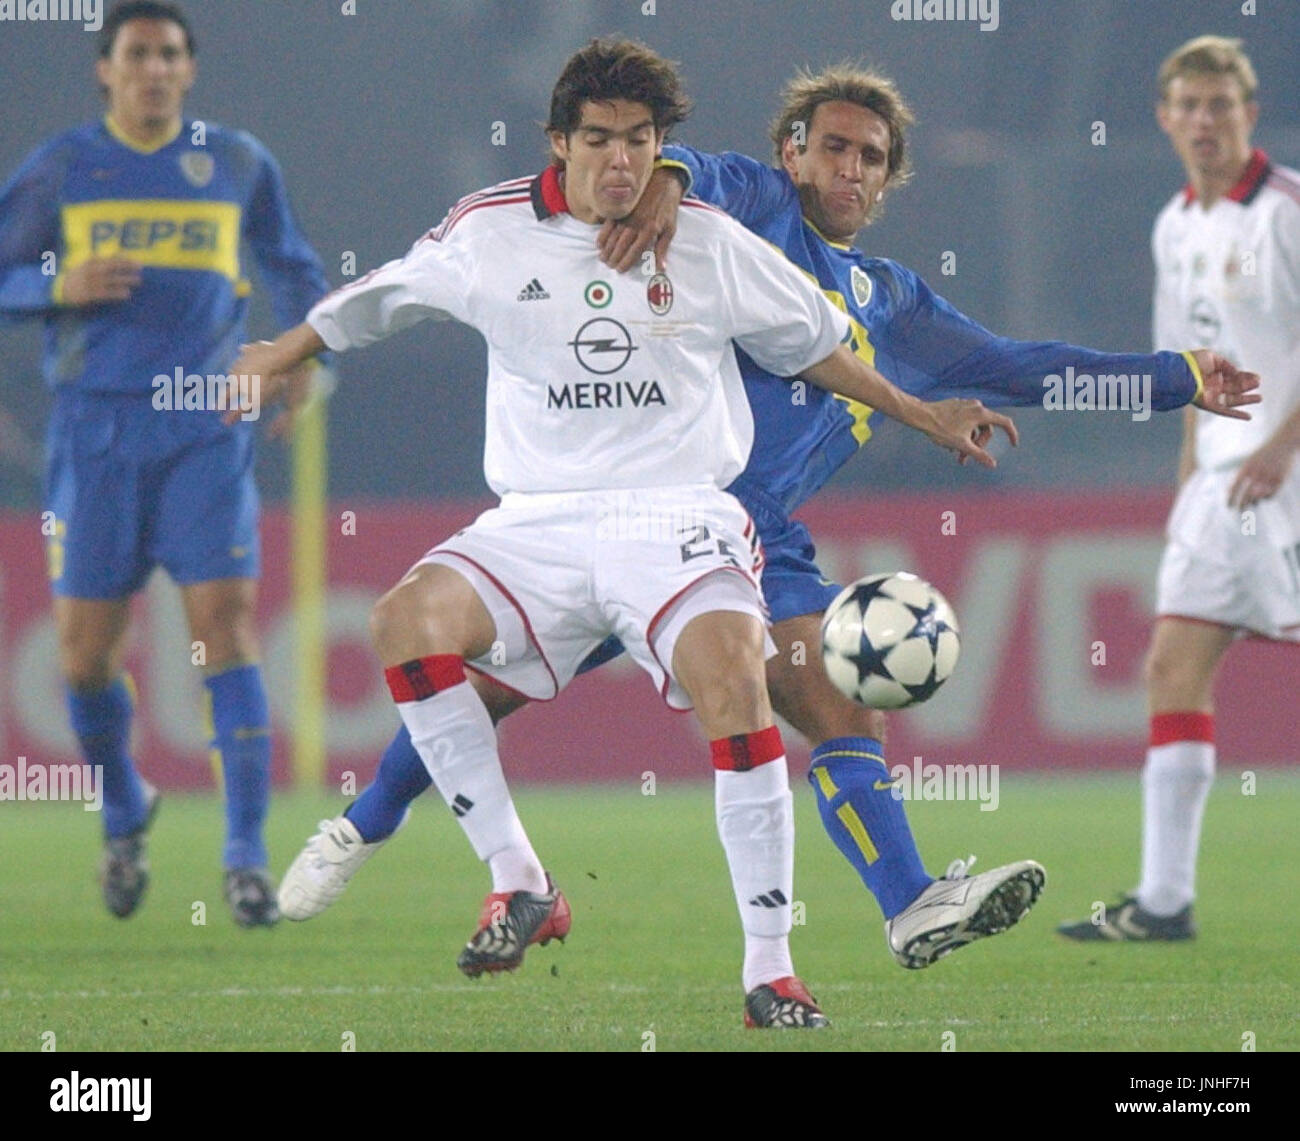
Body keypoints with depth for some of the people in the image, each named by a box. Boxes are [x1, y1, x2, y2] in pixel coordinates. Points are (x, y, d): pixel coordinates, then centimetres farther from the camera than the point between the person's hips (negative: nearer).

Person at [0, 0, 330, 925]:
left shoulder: (237, 164, 8)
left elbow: (292, 267, 22)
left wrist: (307, 353, 5)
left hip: (206, 431, 0)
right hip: (97, 427, 0)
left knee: (226, 624, -14)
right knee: (86, 649, 0)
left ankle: (247, 857, -13)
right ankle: (124, 812, 29)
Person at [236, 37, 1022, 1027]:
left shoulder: (710, 245, 6)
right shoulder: (491, 234, 6)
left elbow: (811, 342, 23)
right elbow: (380, 298, 25)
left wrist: (924, 416, 27)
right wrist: (279, 358, 31)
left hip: (680, 517, -1)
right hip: (537, 526, 1)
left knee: (730, 668, -30)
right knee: (409, 619, -26)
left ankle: (770, 968, -24)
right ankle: (521, 888, -17)